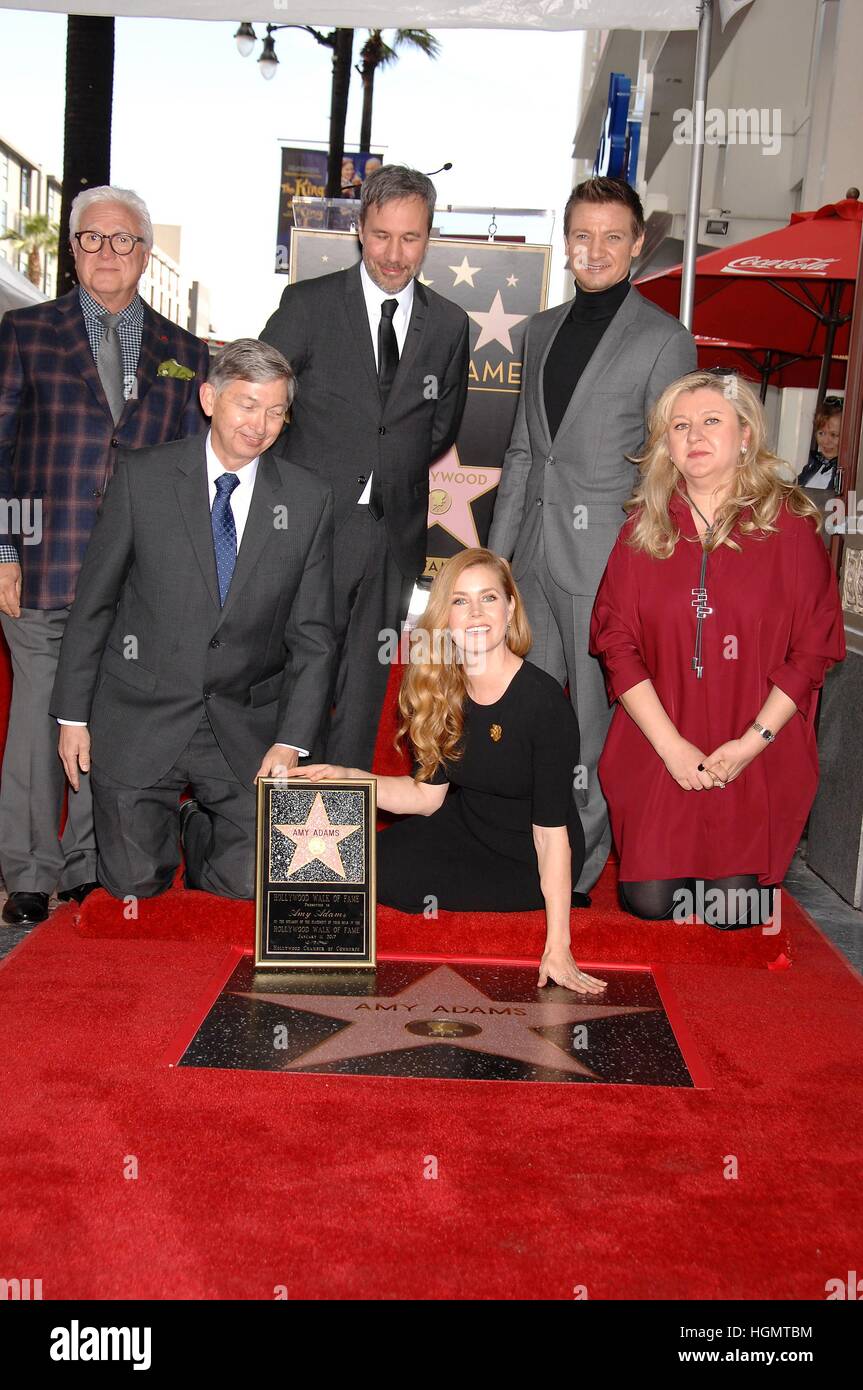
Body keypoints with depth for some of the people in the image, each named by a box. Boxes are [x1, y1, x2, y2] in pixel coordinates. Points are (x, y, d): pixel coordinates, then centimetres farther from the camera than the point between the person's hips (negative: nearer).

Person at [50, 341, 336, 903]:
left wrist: (292, 740, -9)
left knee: (248, 884, -4)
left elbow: (312, 635, 0)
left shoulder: (309, 500, -1)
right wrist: (73, 713, 0)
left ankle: (196, 830, 28)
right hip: (138, 717, 0)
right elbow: (93, 600, 1)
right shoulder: (143, 477, -4)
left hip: (244, 728, 1)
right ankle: (161, 830, 39)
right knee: (135, 888, 5)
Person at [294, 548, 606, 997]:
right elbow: (428, 794, 0)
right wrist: (346, 776, -14)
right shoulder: (440, 690, -7)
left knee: (390, 880, -14)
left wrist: (557, 947, -25)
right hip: (467, 828, 6)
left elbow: (551, 829, -25)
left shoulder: (544, 702, -26)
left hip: (528, 862, -6)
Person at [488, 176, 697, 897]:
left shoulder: (665, 339, -4)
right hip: (536, 552, 6)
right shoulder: (543, 329, 14)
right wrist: (496, 549, 13)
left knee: (596, 715, 4)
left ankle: (585, 854, 19)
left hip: (607, 554, -6)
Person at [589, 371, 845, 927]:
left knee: (734, 912, -5)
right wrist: (671, 744, -11)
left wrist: (751, 743, -13)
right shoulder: (645, 526, 2)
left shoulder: (790, 523, -4)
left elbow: (814, 648, -5)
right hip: (658, 750, 2)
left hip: (757, 757, -1)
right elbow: (616, 640, -2)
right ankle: (670, 855, 31)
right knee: (647, 901, -2)